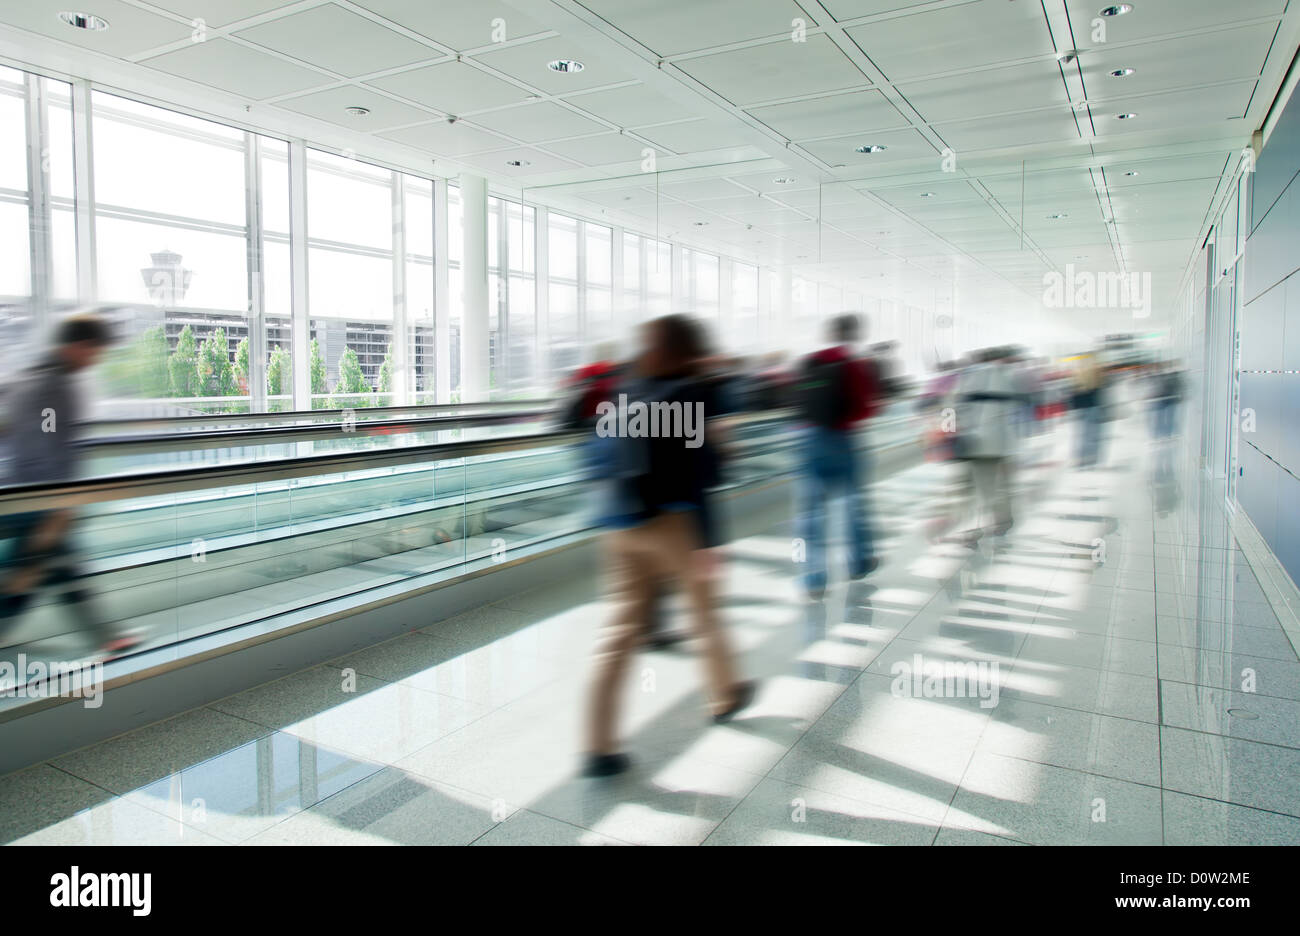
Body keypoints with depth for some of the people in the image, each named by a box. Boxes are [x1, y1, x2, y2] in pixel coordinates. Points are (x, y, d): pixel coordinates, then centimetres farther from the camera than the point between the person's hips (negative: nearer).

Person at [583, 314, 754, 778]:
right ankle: (724, 695, 40)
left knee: (622, 628, 6)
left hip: (622, 526, 5)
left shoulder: (624, 394, 9)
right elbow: (697, 477, -15)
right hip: (673, 522, -5)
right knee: (703, 608, 18)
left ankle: (600, 747, 6)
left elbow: (607, 465, 12)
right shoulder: (689, 393, -8)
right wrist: (705, 542, -14)